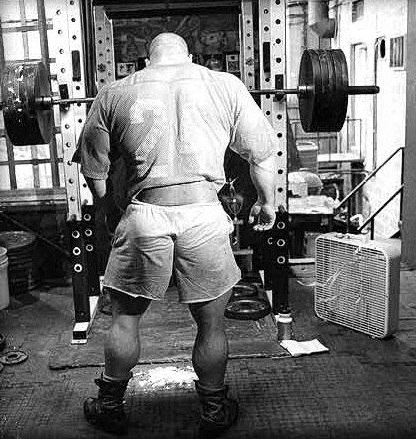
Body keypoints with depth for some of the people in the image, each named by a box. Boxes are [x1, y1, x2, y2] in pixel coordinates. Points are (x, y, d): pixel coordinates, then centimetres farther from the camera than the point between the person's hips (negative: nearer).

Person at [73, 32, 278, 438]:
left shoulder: (114, 94, 9)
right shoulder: (226, 86, 8)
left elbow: (94, 168, 13)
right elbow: (262, 152, 10)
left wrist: (102, 207, 30)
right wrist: (266, 202, 24)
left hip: (144, 216, 1)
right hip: (204, 213, 0)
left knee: (125, 317, 18)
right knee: (211, 323, 14)